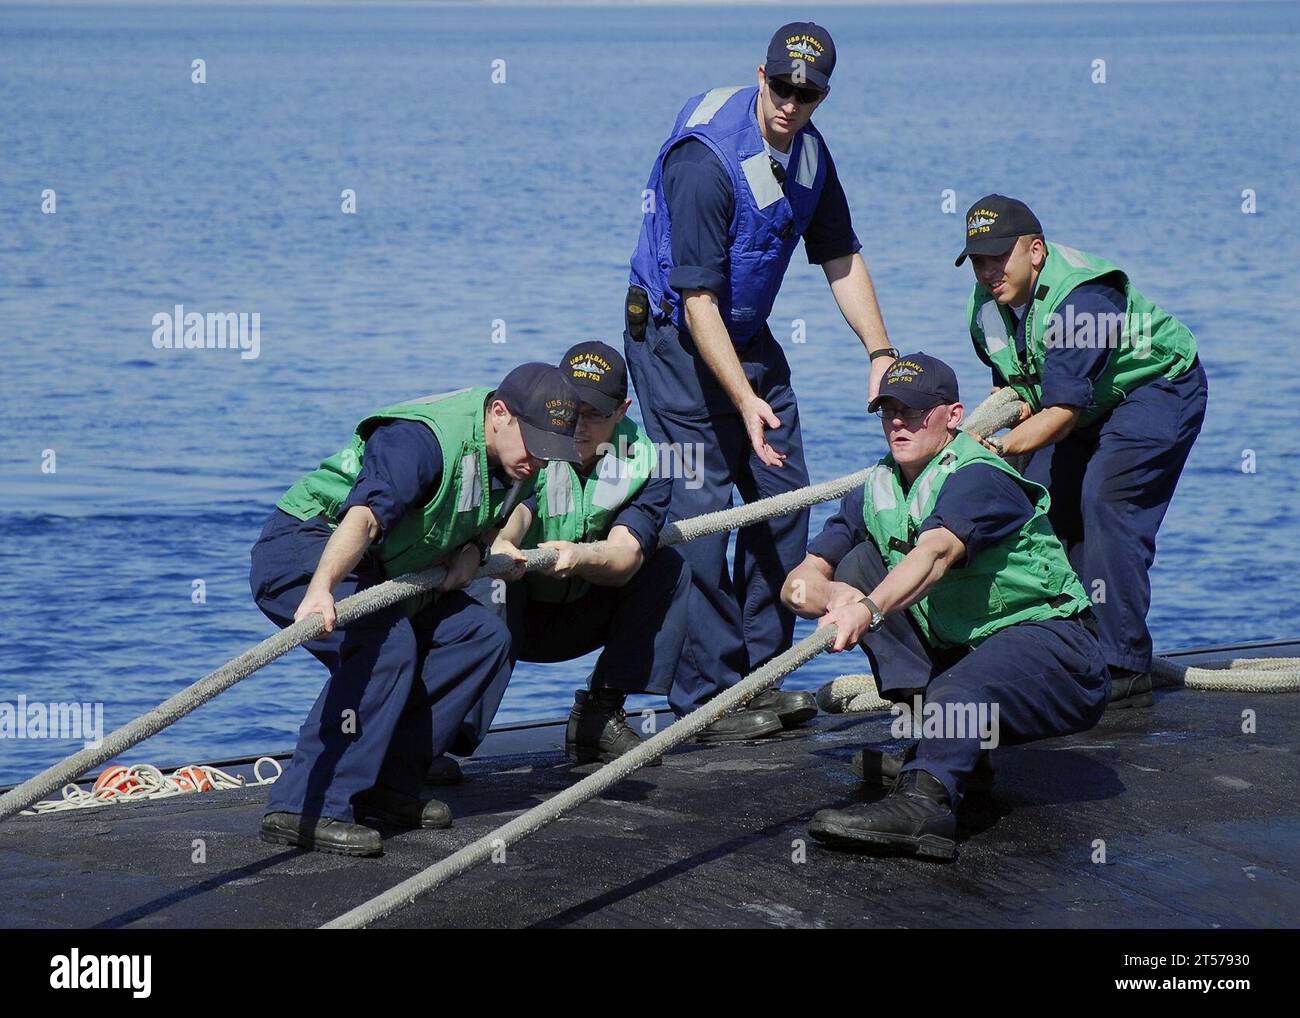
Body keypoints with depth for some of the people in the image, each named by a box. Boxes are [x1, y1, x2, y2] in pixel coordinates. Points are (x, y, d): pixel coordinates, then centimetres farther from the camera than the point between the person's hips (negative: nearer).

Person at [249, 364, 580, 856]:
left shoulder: (512, 459, -1)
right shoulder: (423, 440, -30)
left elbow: (483, 520, 20)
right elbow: (364, 515, -45)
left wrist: (472, 549, -4)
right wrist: (320, 588, -62)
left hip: (381, 572, 10)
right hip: (299, 551, -10)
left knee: (483, 637, 2)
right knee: (387, 644, -32)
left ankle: (385, 784, 2)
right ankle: (305, 808, -32)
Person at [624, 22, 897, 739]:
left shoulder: (808, 152, -2)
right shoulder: (706, 160, -27)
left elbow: (841, 258, 10)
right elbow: (697, 300, -28)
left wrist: (881, 351, -1)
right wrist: (744, 399, -33)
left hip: (749, 337, 8)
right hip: (673, 337, -8)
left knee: (784, 495, 5)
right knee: (702, 505, -12)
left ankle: (761, 674, 13)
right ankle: (710, 695, -9)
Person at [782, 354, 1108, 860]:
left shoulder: (977, 476, -18)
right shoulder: (876, 491, 5)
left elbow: (937, 554, -38)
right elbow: (798, 583, -2)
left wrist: (870, 609, -56)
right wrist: (834, 597, -28)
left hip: (1047, 635, -8)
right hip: (952, 647, 8)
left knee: (963, 687, -38)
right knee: (858, 563, -3)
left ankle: (924, 801, -68)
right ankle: (933, 738, -13)